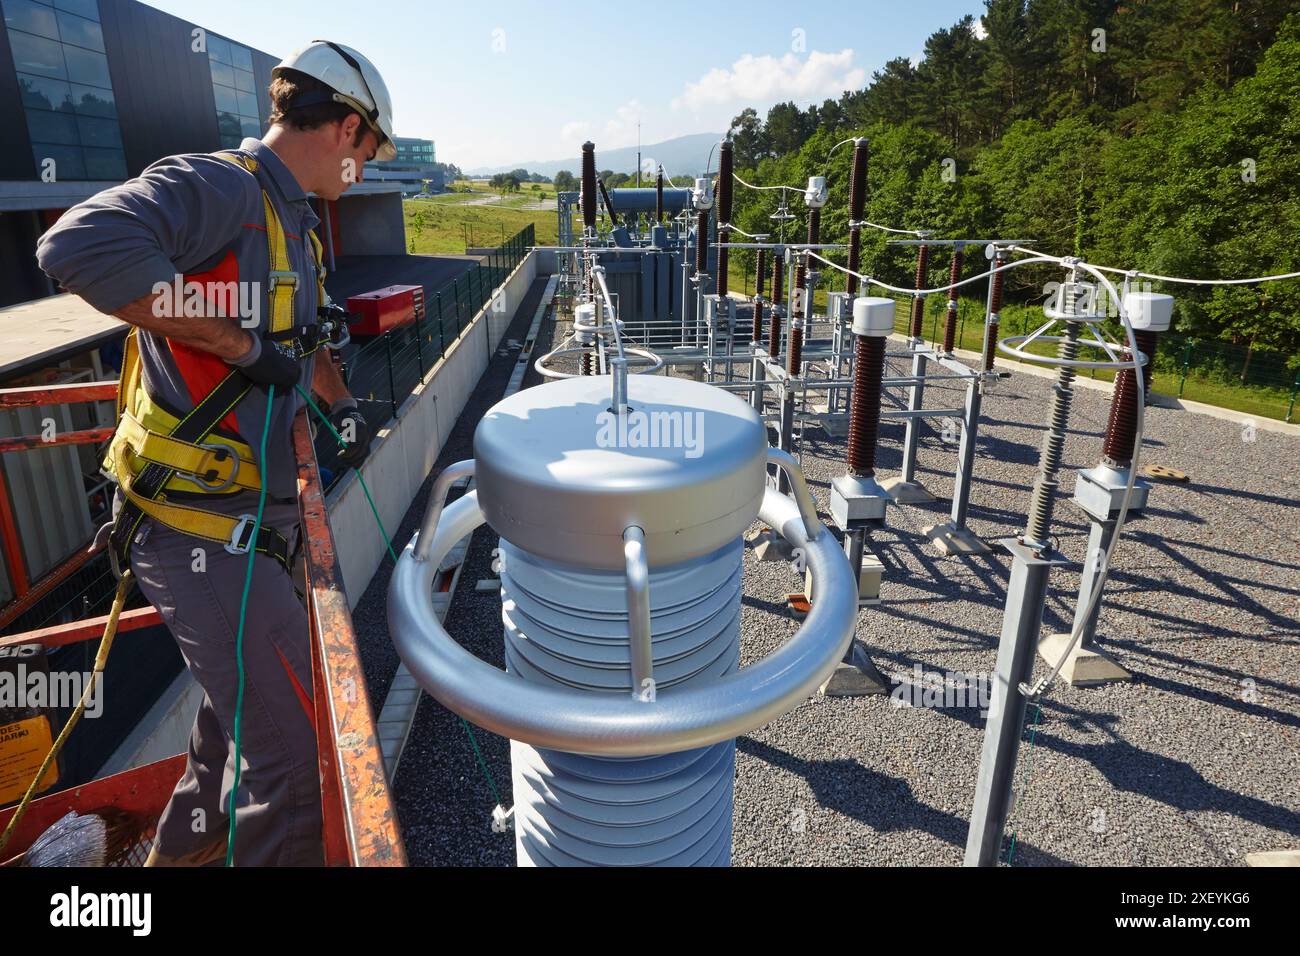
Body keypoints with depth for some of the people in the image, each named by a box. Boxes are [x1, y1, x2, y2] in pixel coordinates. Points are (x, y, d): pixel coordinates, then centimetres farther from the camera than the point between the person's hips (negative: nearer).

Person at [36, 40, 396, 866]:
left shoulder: (295, 223, 15)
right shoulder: (217, 187, -17)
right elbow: (80, 247, -34)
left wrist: (341, 401, 15)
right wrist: (238, 343, -27)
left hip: (252, 518, 11)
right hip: (200, 530, -10)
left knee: (242, 696, 29)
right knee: (293, 751, -4)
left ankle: (186, 844, 53)